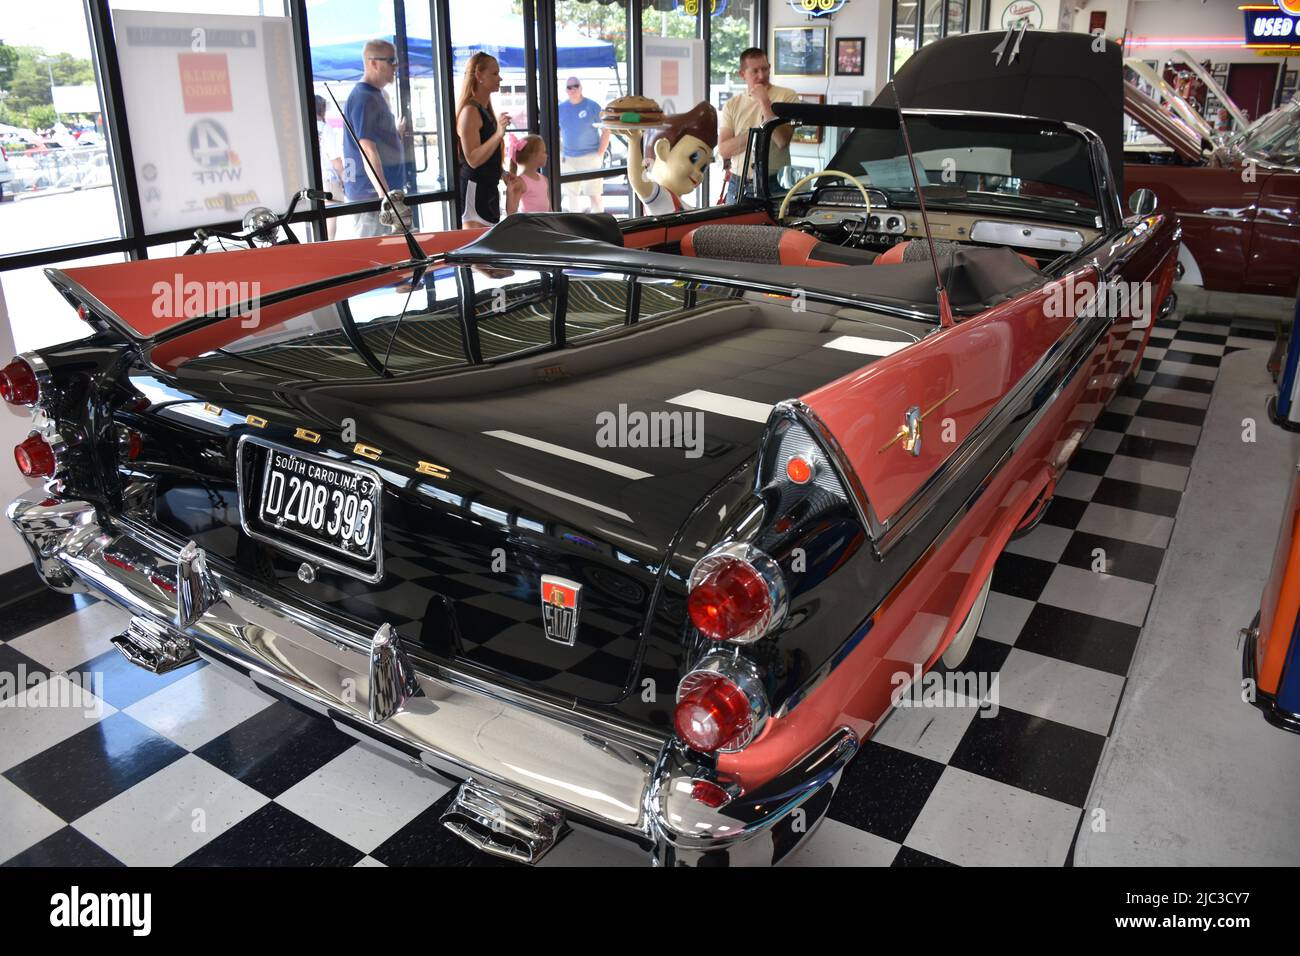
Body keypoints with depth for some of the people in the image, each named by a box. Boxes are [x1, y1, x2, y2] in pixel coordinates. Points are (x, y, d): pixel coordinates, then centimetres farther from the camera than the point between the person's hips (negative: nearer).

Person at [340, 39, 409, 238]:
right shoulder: (363, 98, -14)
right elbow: (368, 150, -21)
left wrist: (397, 132, 17)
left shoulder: (375, 95, 17)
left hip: (381, 191, 10)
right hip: (369, 194, -10)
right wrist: (384, 193, -24)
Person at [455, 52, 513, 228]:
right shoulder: (470, 111, -14)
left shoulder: (485, 109, 15)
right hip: (474, 189, -10)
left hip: (488, 189, 10)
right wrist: (499, 134, -29)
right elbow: (473, 159, -22)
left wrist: (503, 175, 18)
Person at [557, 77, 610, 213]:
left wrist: (600, 154, -9)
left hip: (590, 156, -4)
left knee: (594, 194, -8)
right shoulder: (560, 108, 6)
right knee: (571, 194, 12)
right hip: (568, 158, 4)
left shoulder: (592, 106, -5)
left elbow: (606, 130, -3)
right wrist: (560, 154, 6)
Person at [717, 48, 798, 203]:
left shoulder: (787, 96, 0)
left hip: (775, 184, -3)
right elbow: (723, 150, -1)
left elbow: (782, 140, -13)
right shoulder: (732, 104, 9)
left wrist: (764, 101, -12)